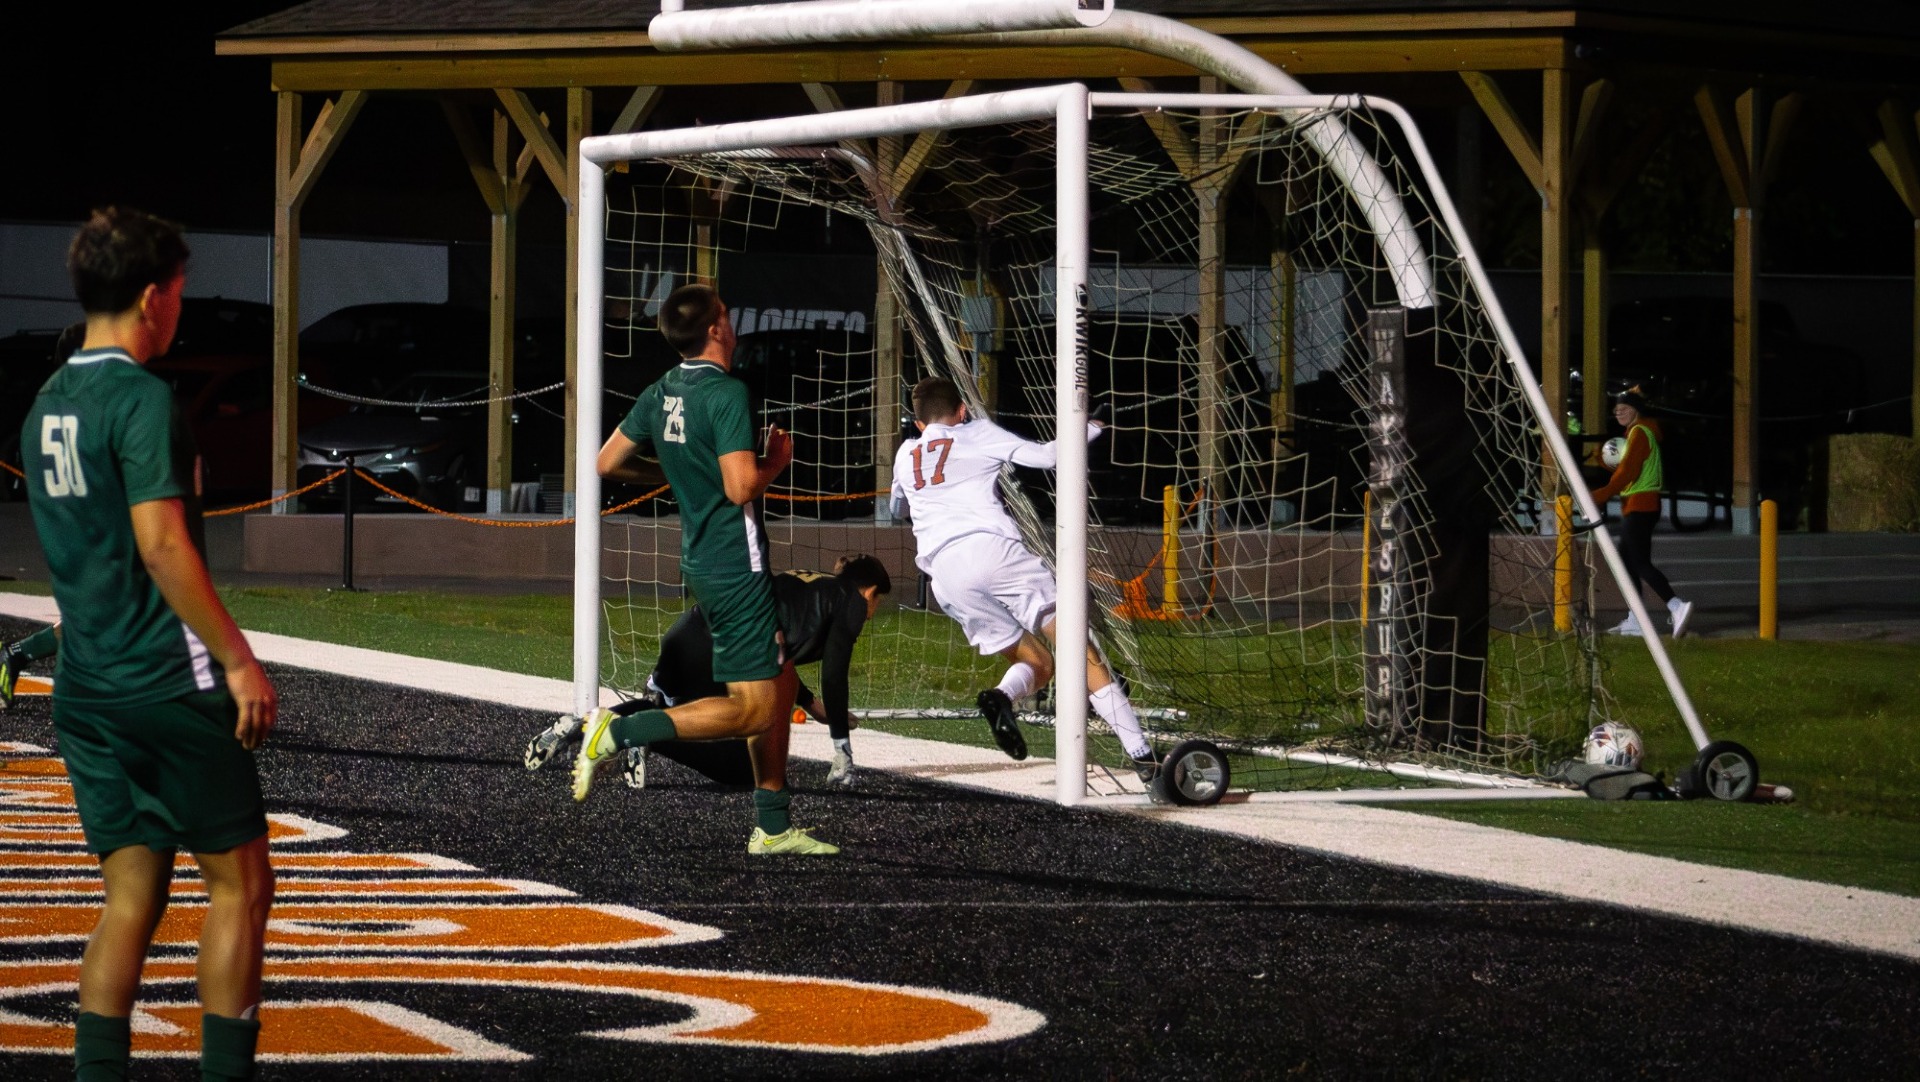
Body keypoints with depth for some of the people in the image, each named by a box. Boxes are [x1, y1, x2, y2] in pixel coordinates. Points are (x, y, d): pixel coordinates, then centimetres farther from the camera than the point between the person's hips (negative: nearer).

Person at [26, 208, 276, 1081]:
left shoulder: (49, 402, 13)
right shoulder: (141, 398, -13)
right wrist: (239, 659, -17)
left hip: (84, 685, 8)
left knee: (132, 894, 10)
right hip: (167, 683, -8)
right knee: (239, 882, 1)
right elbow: (162, 544, -20)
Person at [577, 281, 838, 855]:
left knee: (781, 683, 16)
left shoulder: (659, 394, 6)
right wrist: (776, 461, -6)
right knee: (752, 708, -7)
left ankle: (773, 827, 18)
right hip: (735, 566, -9)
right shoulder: (727, 394, -19)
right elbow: (741, 487, -26)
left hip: (701, 562, 9)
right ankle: (620, 732, -16)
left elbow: (608, 463, 13)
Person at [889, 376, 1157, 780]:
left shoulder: (905, 456, 27)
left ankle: (1002, 696, -26)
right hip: (991, 548, -3)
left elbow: (897, 507, 47)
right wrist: (1090, 428, 28)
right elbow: (1048, 456, 11)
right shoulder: (978, 433, 17)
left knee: (1038, 663, 10)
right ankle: (1140, 751, -20)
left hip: (945, 573, 3)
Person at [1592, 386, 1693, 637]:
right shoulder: (1645, 431, 18)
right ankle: (1634, 621, 13)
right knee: (1628, 562, 12)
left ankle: (1676, 606, -24)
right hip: (1638, 506, 10)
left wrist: (1600, 496, -24)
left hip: (1639, 506, -10)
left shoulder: (1639, 433, -12)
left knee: (1640, 562, -14)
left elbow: (1627, 472, -21)